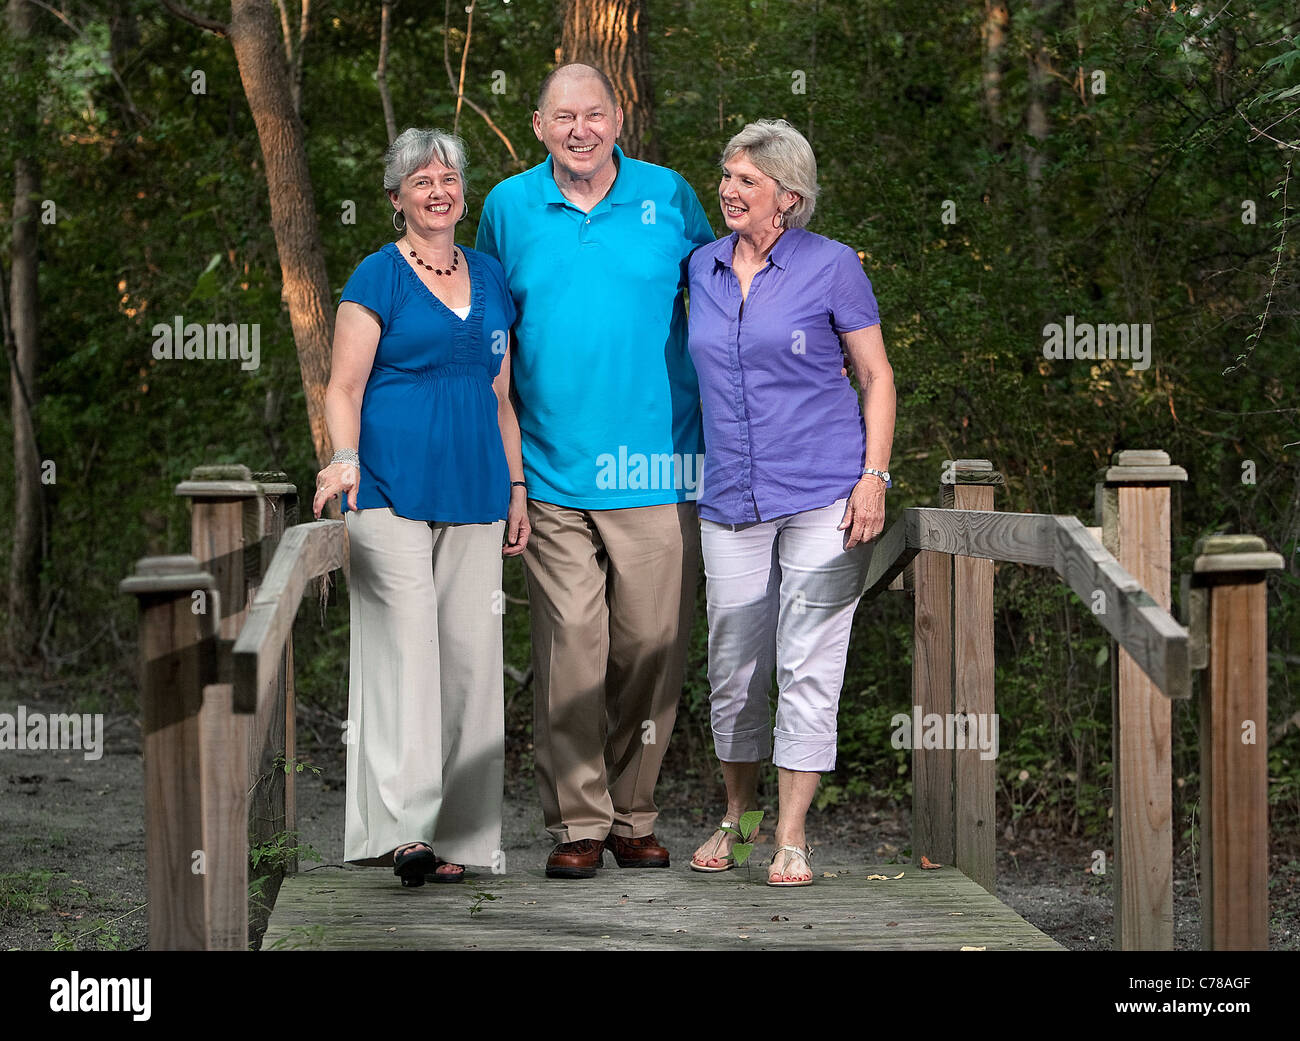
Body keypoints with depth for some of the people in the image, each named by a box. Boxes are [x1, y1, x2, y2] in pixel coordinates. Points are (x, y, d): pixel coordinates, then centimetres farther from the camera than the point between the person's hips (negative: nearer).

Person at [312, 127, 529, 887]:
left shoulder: (490, 277, 16)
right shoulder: (378, 277, 0)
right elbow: (344, 389, -5)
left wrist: (517, 489, 16)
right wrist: (345, 459, -23)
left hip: (474, 496, 6)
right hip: (393, 491, -5)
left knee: (470, 655, 3)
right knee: (404, 646, -14)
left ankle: (458, 835, 8)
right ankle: (402, 829, -18)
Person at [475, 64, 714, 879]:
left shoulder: (669, 198, 4)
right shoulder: (509, 207, 7)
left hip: (656, 470, 0)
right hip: (553, 473, 0)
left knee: (650, 646, 3)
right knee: (569, 650, -4)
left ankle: (633, 815, 16)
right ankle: (577, 822, 4)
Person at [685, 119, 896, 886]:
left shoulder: (831, 265, -2)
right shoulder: (704, 269, 11)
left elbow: (877, 374, 0)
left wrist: (874, 477, -10)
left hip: (823, 496, -4)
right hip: (732, 499, 4)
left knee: (808, 666, -5)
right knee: (733, 669, 8)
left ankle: (792, 837, 0)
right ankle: (737, 817, 25)